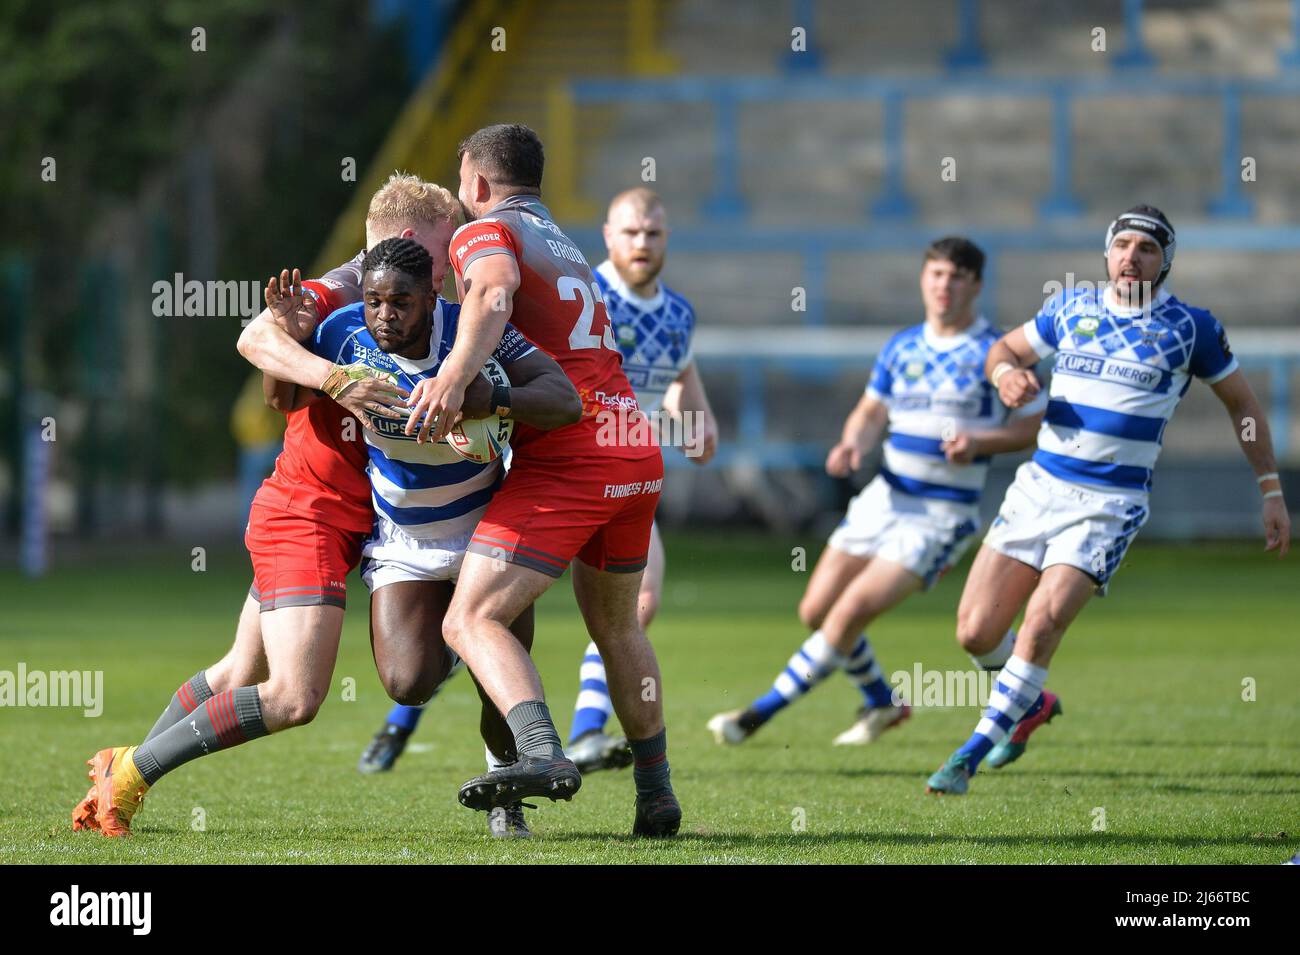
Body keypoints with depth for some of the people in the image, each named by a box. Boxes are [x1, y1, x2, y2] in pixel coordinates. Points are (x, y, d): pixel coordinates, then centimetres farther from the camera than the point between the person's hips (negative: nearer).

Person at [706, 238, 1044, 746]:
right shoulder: (901, 347, 10)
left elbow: (1035, 423, -5)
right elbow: (872, 412, 13)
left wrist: (978, 442, -20)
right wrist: (853, 444, -9)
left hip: (943, 516, -7)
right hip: (886, 497, 7)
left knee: (851, 612, -17)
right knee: (816, 611, 5)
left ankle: (761, 713, -7)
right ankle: (882, 703, 29)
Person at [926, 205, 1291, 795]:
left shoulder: (1190, 327, 0)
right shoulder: (1072, 307, 7)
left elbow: (1240, 402, 12)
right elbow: (1002, 350, 20)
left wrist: (1272, 492, 10)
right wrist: (1006, 373, -5)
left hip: (1111, 505, -4)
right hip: (1039, 487, 4)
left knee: (1043, 621, -22)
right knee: (976, 632, -2)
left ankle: (967, 760, -13)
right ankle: (1030, 703, 30)